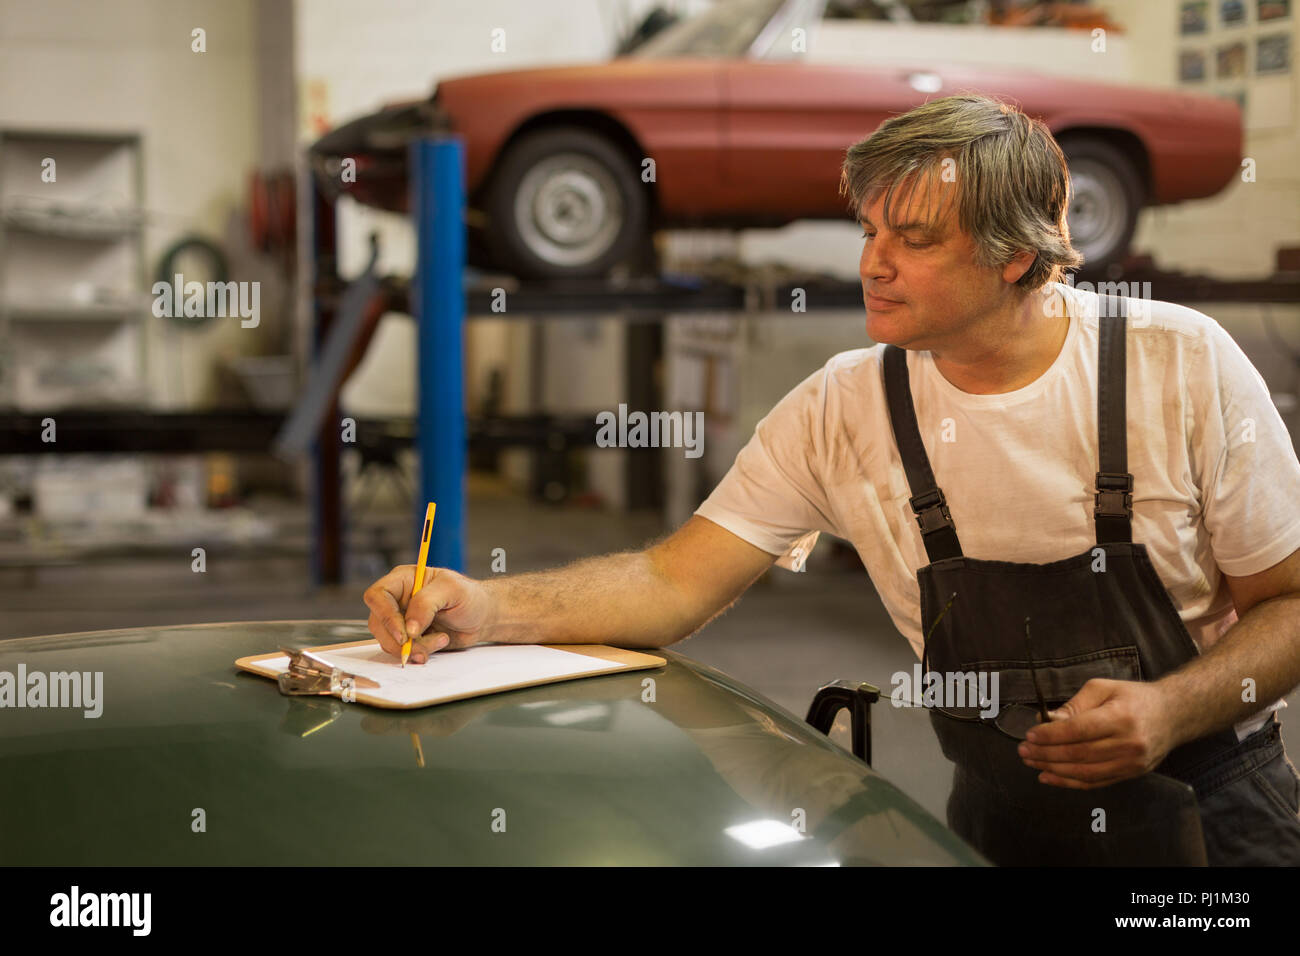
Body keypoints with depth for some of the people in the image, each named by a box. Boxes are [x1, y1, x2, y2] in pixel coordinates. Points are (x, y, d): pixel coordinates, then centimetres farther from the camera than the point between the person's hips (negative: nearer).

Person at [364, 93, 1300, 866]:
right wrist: (486, 607, -19)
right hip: (1003, 816, 2)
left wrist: (1172, 710, -20)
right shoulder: (844, 408, -5)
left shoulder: (1183, 363, -9)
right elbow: (679, 585, -4)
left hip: (1210, 810, -1)